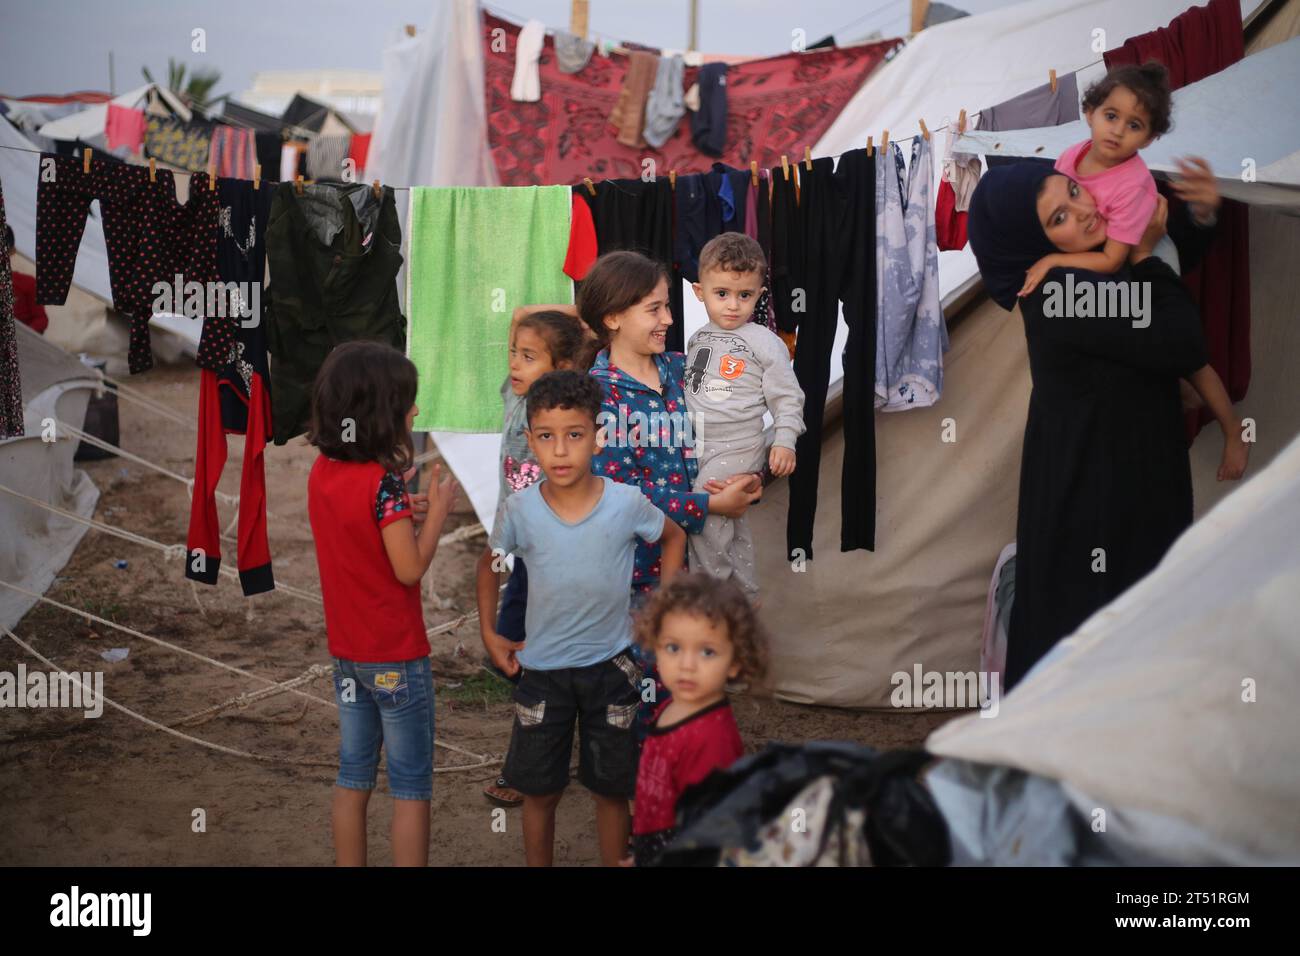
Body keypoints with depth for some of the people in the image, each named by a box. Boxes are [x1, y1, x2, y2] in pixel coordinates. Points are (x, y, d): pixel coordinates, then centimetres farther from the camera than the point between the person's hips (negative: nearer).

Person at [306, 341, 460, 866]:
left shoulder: (321, 472, 1)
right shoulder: (383, 481, -21)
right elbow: (410, 569, -19)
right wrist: (437, 510, -9)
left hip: (347, 651, 7)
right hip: (396, 655, -7)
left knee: (353, 775, 15)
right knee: (411, 785, 3)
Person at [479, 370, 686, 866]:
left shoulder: (627, 503, -15)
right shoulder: (521, 509, -12)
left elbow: (673, 537, 6)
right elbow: (490, 564, 8)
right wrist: (489, 634, 6)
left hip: (610, 667, -1)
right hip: (542, 670, 1)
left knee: (611, 788, 11)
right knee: (539, 789, 11)